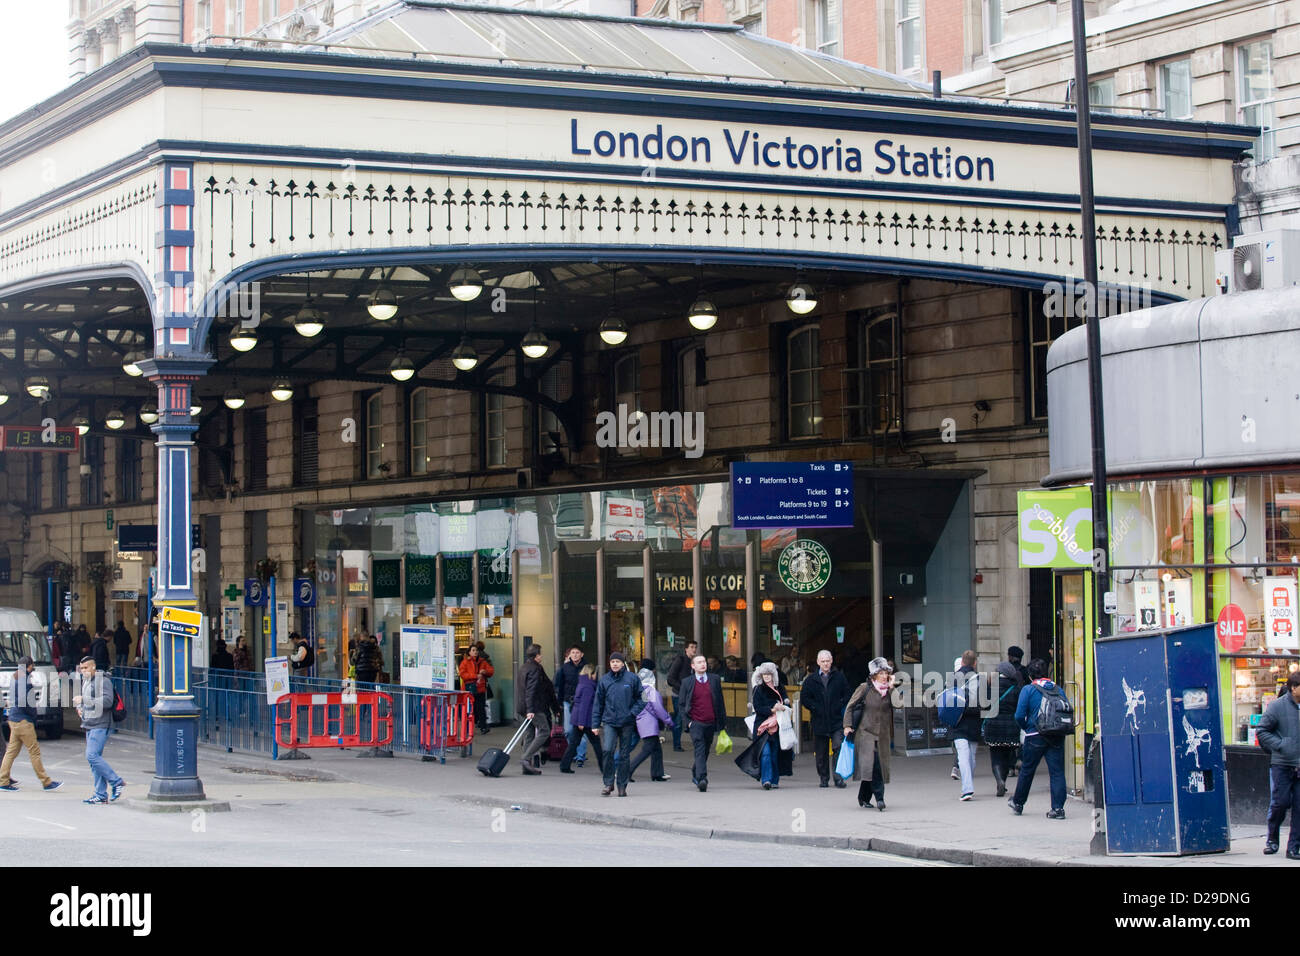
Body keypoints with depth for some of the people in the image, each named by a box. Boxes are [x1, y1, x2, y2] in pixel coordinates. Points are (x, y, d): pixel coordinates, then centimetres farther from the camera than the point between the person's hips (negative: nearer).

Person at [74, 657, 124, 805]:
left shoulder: (103, 681, -10)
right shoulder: (85, 681, 18)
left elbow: (107, 701, -23)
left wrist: (84, 700, -23)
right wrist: (79, 707, 12)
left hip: (100, 725, -9)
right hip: (89, 725, 9)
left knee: (92, 755, -18)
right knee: (94, 758, 7)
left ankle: (116, 782, -8)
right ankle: (101, 795, 9)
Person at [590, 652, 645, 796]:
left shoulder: (632, 678, 1)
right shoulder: (604, 680, 6)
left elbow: (640, 698, 6)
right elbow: (598, 703, 9)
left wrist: (634, 712, -9)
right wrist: (595, 723, 5)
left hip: (627, 723, 0)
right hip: (609, 722, 0)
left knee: (624, 755, 4)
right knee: (608, 751, -15)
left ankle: (622, 786, 14)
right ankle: (608, 783, -2)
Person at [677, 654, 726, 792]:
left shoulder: (715, 679, 7)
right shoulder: (687, 682, 2)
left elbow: (720, 701, 12)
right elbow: (682, 705, 6)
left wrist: (722, 722, 9)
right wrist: (687, 722, -5)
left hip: (711, 723, 3)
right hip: (696, 723, -3)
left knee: (705, 752, 14)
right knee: (700, 751, -16)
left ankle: (695, 773, 37)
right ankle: (702, 779, -24)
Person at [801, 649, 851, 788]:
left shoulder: (839, 677, 6)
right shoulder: (811, 680, 6)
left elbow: (847, 694, 9)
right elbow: (804, 698, 5)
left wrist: (840, 706, -5)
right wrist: (815, 708, -6)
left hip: (837, 720, -1)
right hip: (819, 722, 1)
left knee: (838, 748, -12)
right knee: (821, 753, 7)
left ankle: (838, 777, -7)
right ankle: (824, 779, 18)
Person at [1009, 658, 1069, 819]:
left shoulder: (1028, 689, -5)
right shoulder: (1058, 689, 5)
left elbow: (1019, 716, -10)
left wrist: (1026, 727, 8)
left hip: (1035, 736, -2)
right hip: (1057, 737, 2)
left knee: (1027, 770, 13)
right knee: (1057, 771, 3)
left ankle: (1017, 803, 30)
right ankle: (1058, 808, -3)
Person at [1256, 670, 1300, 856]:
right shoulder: (1277, 706, -4)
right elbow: (1261, 731, -1)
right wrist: (1280, 745, -11)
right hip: (1281, 764, -3)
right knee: (1280, 802, -4)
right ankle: (1272, 839, 20)